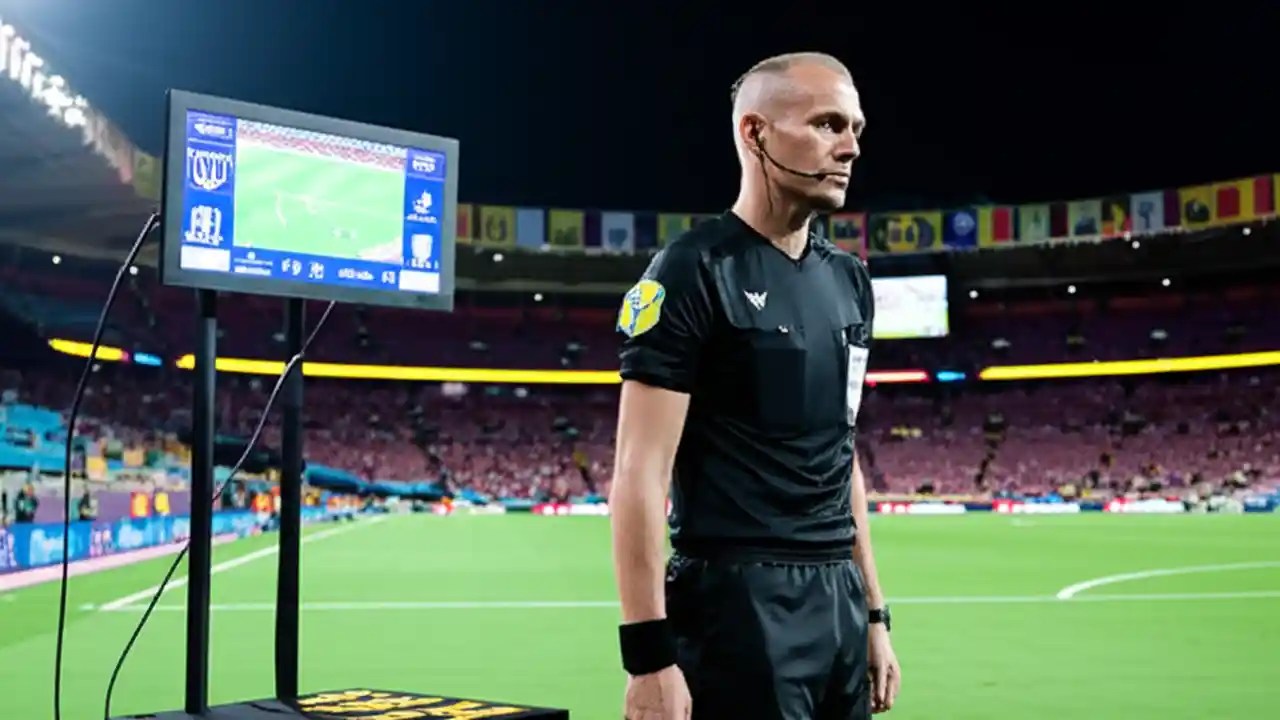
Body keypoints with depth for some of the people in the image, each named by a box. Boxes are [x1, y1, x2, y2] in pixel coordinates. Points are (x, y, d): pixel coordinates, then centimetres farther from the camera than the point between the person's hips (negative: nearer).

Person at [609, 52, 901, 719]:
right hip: (740, 604, -7)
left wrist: (874, 612, 14)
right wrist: (650, 654, -19)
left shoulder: (848, 280, 11)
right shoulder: (697, 270, -11)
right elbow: (640, 473, -16)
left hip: (838, 600, 8)